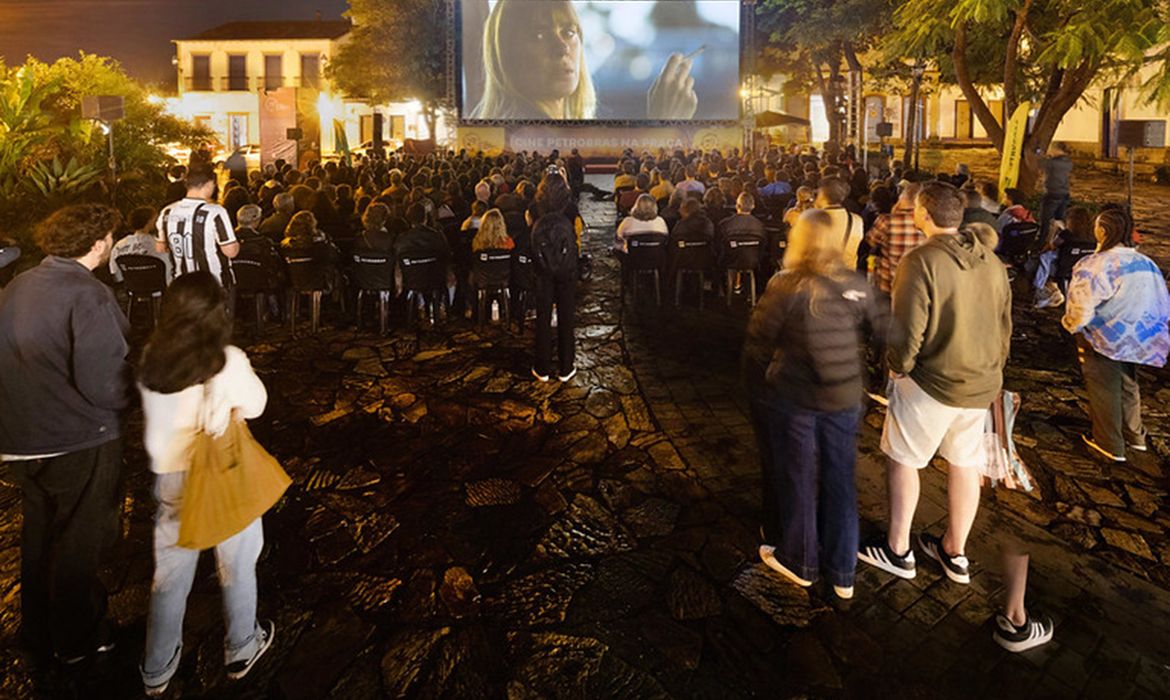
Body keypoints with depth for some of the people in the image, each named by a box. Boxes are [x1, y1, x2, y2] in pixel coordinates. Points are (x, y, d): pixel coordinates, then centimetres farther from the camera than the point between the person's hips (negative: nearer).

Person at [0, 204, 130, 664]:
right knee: (78, 543, 10)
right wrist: (136, 389, -9)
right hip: (80, 441, -8)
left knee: (39, 535, 23)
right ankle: (77, 640, 27)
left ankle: (38, 631, 41)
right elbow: (103, 383, -27)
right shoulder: (88, 296, -22)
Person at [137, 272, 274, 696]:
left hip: (169, 478, 4)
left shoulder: (151, 360, -9)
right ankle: (241, 652, 38)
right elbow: (255, 406, -8)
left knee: (169, 574, 19)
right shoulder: (227, 363, -22)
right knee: (236, 567, 19)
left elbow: (157, 412, 3)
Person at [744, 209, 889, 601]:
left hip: (792, 399, -3)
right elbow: (886, 331, 1)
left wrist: (760, 385, 4)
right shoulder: (855, 286, -3)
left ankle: (799, 562, 31)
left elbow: (758, 344, -11)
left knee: (794, 479, 14)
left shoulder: (786, 286, -14)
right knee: (839, 481, 15)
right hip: (844, 399, 4)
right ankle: (842, 573, 27)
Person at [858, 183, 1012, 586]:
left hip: (932, 383, -7)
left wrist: (898, 367, -3)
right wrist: (992, 368, 21)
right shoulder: (991, 260, 3)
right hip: (982, 384, 7)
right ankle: (955, 553, 30)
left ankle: (898, 551, 19)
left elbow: (907, 329, -20)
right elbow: (1004, 323, 10)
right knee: (965, 464, 16)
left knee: (902, 459, 10)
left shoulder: (921, 261, -19)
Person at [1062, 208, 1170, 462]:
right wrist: (1147, 328, 21)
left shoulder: (1097, 265, -24)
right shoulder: (1146, 264, -1)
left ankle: (1110, 446, 19)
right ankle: (1134, 436, 38)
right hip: (1134, 341, 7)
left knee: (1104, 390, 8)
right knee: (1127, 385, 24)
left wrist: (1071, 324, -6)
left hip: (1103, 339, -7)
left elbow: (1081, 307, -26)